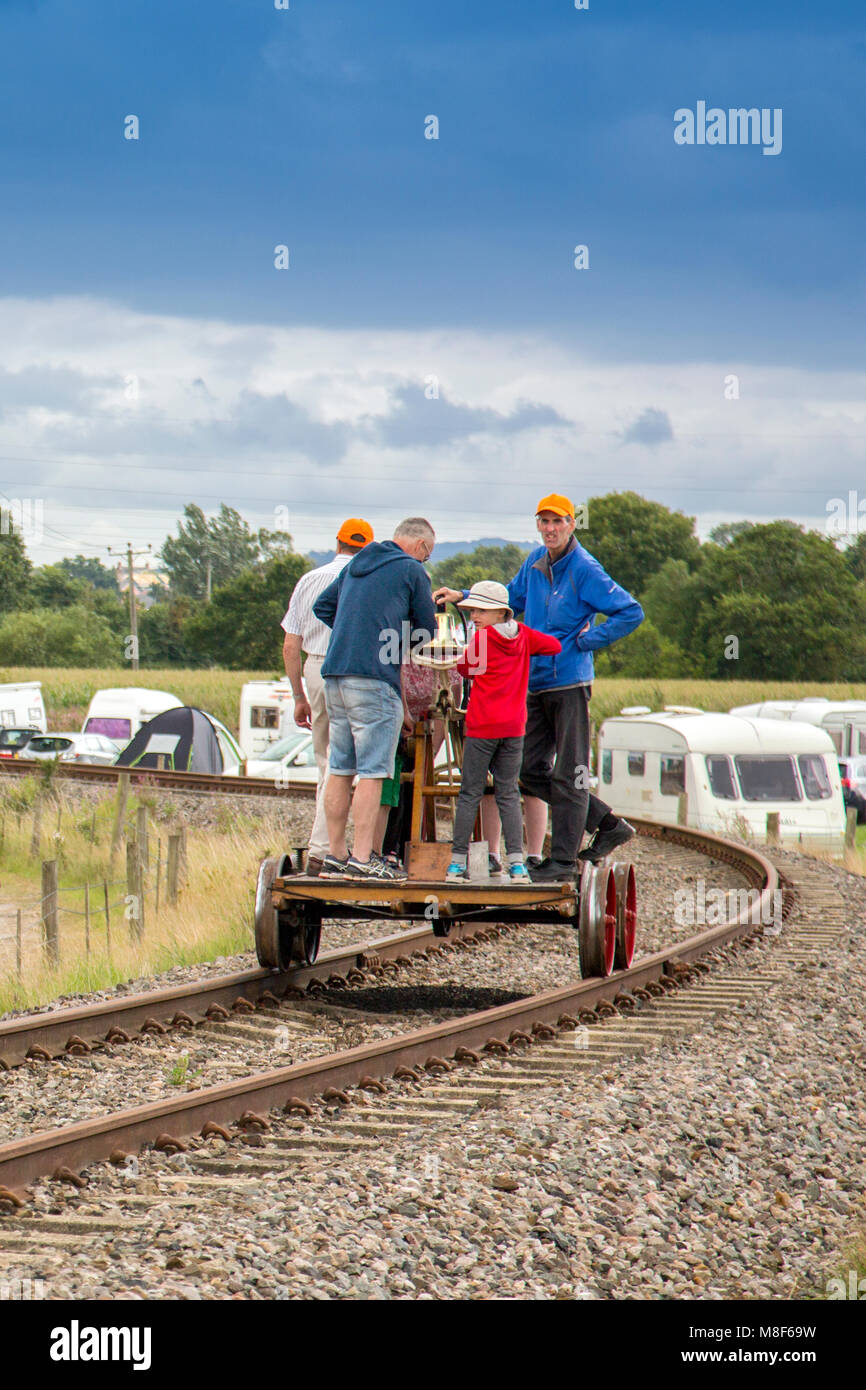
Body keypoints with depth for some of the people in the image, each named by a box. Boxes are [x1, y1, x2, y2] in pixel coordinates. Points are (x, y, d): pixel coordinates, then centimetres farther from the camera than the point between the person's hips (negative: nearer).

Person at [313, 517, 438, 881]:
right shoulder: (412, 570, -1)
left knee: (340, 768, 11)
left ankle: (335, 855, 13)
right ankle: (362, 859, -10)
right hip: (375, 680, -7)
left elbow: (322, 606, 25)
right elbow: (426, 630, 4)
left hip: (335, 673, 7)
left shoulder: (355, 565, 20)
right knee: (372, 770, -6)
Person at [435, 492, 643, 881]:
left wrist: (586, 641, -13)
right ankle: (608, 825, 18)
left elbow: (631, 612, -13)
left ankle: (564, 860, 3)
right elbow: (513, 598, 28)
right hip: (537, 685, 8)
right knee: (532, 770, 9)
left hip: (569, 684, -8)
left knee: (568, 773, -2)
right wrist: (463, 596, 18)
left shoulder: (584, 569, -12)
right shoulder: (536, 561, 10)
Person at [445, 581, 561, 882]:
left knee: (470, 793, 1)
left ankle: (458, 861, 1)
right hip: (514, 727, 4)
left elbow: (465, 668, 4)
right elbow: (555, 646, 7)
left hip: (483, 727, -4)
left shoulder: (482, 637, -6)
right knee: (508, 794, 8)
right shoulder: (523, 635, 6)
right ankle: (517, 861, -2)